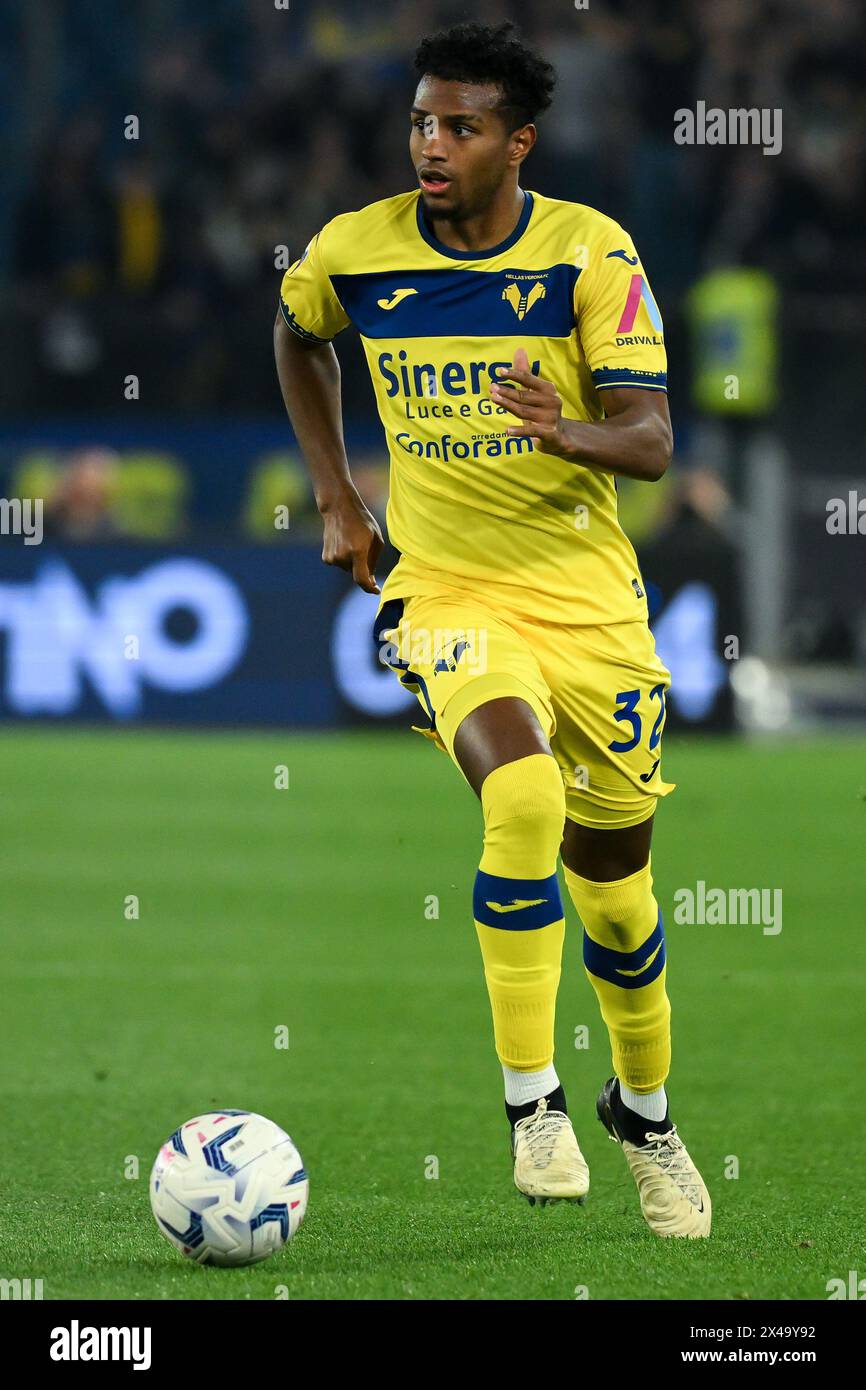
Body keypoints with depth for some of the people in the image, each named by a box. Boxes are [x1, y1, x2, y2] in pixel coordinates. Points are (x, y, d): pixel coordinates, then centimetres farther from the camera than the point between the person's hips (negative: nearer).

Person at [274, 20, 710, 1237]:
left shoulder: (590, 252, -9)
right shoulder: (355, 252, -4)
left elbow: (651, 443, -13)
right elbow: (297, 338, 21)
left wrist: (563, 431, -35)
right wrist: (336, 499, 14)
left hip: (589, 598, 1)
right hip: (448, 594, -1)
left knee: (615, 880, 11)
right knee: (523, 798, -30)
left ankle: (645, 1111, 37)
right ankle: (531, 1099, -20)